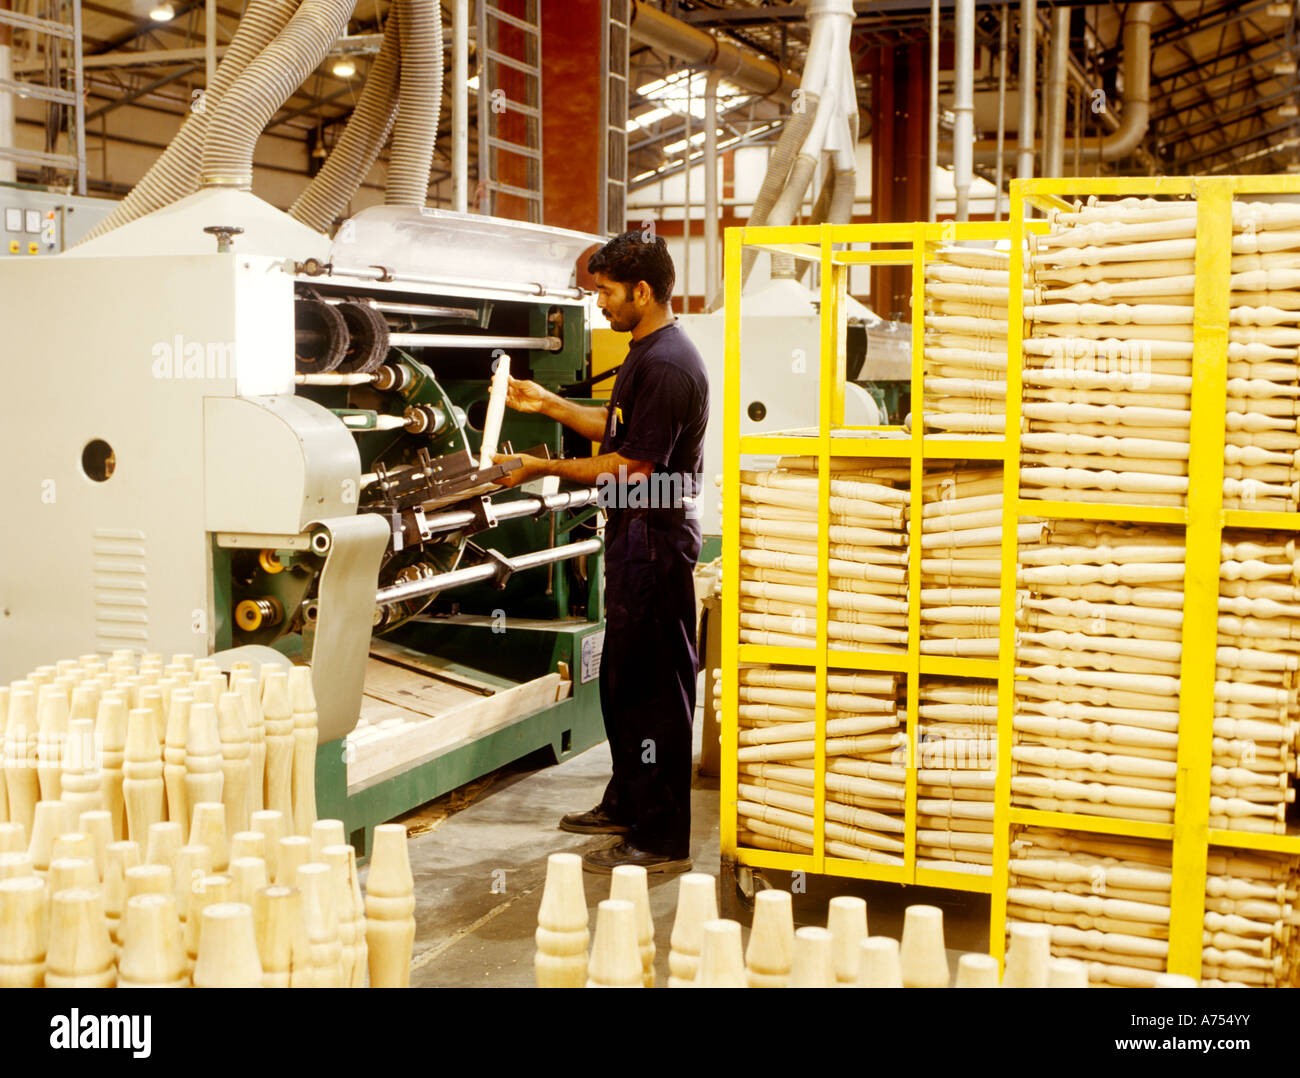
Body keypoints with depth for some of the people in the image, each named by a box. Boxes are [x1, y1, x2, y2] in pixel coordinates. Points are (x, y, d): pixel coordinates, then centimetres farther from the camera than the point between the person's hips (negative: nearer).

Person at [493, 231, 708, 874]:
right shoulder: (648, 353, 15)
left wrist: (547, 469, -14)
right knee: (622, 679, 20)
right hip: (635, 538, 11)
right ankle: (626, 804, 35)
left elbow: (631, 466, -22)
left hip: (655, 542, -11)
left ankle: (660, 842, 1)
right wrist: (549, 404, 20)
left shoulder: (666, 366, -19)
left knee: (654, 689, -6)